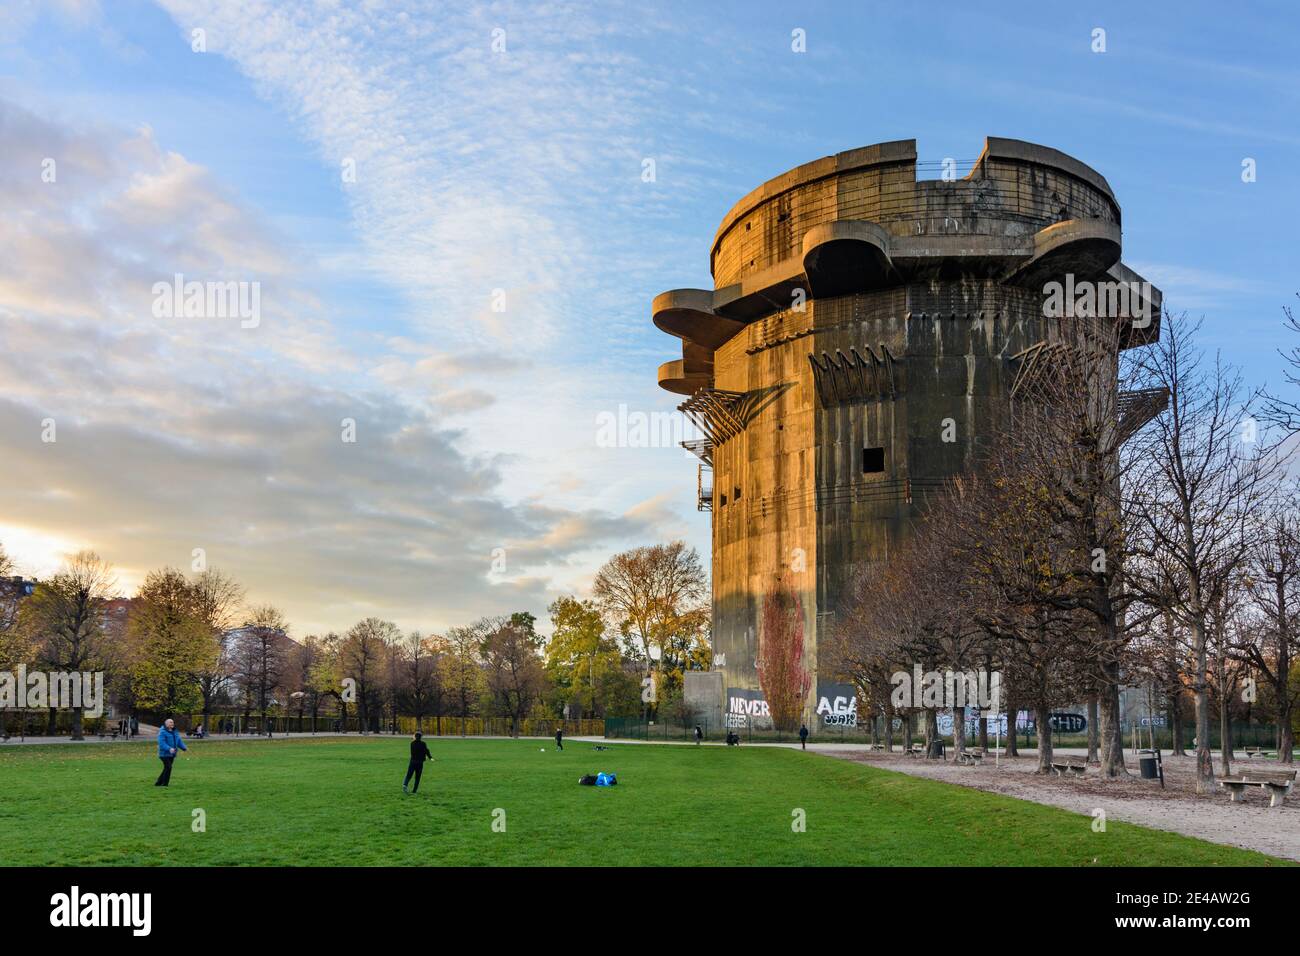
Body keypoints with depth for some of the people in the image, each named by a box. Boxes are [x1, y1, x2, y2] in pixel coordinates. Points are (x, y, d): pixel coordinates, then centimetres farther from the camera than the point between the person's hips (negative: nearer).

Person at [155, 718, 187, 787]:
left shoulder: (175, 732, 13)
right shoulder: (162, 732, -11)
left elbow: (179, 741, 13)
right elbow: (161, 743, -21)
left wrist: (184, 748, -2)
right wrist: (169, 748, -34)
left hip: (171, 754, 7)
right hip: (164, 753, -7)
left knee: (166, 768, 9)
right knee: (168, 767, -13)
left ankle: (158, 783, 20)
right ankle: (164, 784, -4)